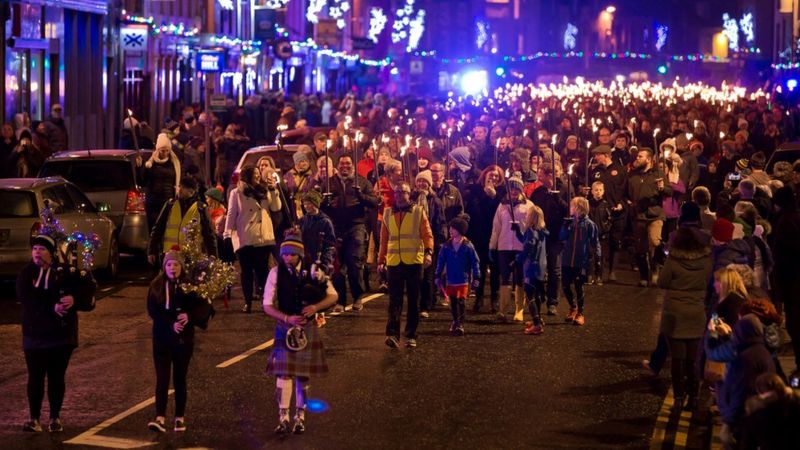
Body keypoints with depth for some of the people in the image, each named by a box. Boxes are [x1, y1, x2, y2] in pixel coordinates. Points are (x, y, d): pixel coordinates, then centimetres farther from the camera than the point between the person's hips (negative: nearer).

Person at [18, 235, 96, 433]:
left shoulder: (65, 272, -1)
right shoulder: (26, 274, 0)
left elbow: (89, 287, -7)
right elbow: (27, 300, -15)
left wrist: (75, 300, -25)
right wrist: (51, 308, -27)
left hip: (62, 335, 0)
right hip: (34, 335, 0)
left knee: (57, 377, 6)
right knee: (35, 377, 2)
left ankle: (55, 418, 16)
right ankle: (34, 418, 10)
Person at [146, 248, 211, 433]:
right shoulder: (156, 286, 1)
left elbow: (204, 307, -5)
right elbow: (152, 311, -9)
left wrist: (189, 317, -22)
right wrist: (171, 324, -21)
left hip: (183, 338, 0)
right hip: (162, 337, 0)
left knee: (180, 378, 7)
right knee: (162, 378, -7)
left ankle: (180, 418, 15)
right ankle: (160, 418, -13)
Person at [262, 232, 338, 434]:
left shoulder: (312, 270, -4)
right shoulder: (276, 273, -7)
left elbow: (333, 296, -2)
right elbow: (267, 305, -7)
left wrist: (316, 307, -21)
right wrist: (287, 318, -21)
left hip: (307, 328, 1)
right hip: (284, 327, -1)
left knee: (303, 374, 9)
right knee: (283, 372, -8)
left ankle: (300, 417, 19)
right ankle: (283, 417, -1)